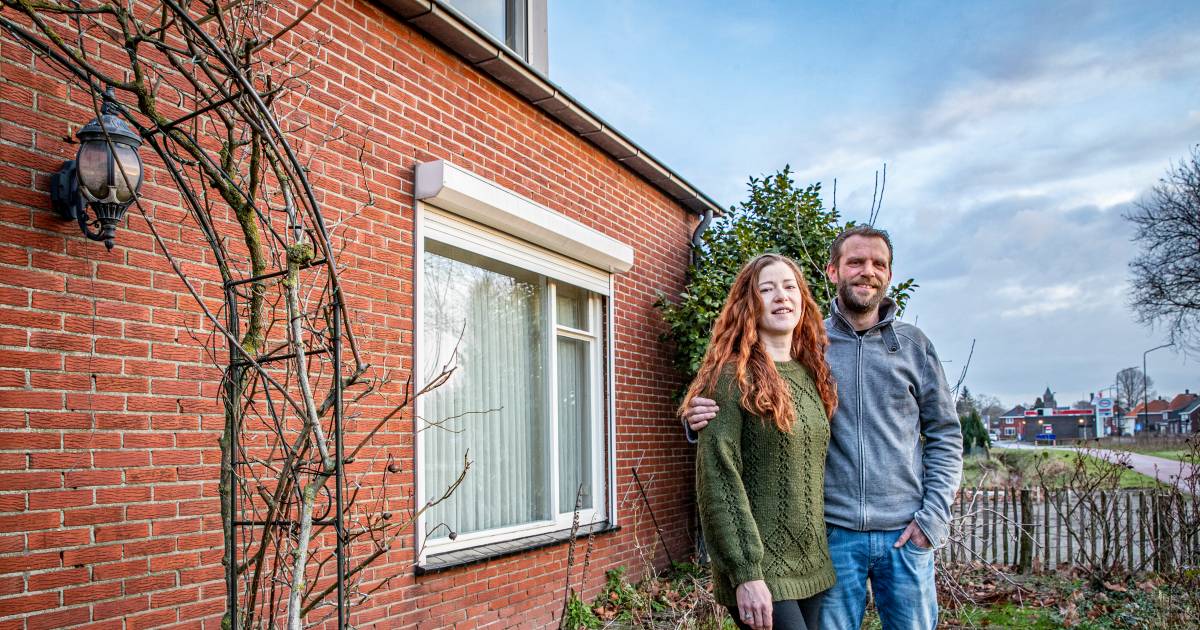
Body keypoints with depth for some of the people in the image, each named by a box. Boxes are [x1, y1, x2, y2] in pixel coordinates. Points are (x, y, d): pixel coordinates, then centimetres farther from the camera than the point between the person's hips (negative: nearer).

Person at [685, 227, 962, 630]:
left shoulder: (913, 344, 5)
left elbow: (945, 434, 9)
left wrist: (934, 514, -1)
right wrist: (702, 419, -19)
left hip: (905, 534, 1)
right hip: (834, 531, -1)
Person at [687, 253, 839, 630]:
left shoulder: (812, 375, 10)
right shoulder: (731, 376, -11)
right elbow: (717, 479, -16)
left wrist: (829, 554, 13)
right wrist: (745, 573, -20)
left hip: (812, 567, 7)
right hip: (760, 571, -7)